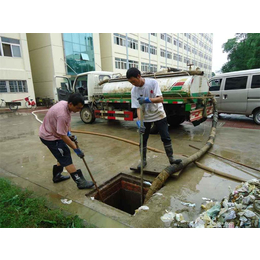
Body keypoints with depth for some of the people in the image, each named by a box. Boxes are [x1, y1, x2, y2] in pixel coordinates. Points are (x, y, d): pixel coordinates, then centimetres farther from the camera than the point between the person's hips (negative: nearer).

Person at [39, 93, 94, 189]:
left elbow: (67, 122, 11)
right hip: (50, 137, -9)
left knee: (63, 156, 18)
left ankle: (57, 176, 35)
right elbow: (63, 136, -29)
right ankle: (80, 182, 1)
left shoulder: (65, 104, -7)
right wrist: (76, 149, -22)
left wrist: (69, 133, -1)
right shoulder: (62, 114, -35)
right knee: (66, 159, -6)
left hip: (52, 133, 9)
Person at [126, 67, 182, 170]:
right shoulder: (134, 91, -13)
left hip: (159, 115, -1)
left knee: (166, 137, 3)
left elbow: (160, 99, -24)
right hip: (146, 117, 2)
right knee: (143, 140, 5)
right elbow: (138, 108, -16)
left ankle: (171, 158, 18)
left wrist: (147, 99, -41)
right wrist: (139, 122, -32)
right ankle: (143, 160, 21)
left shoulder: (153, 82, -18)